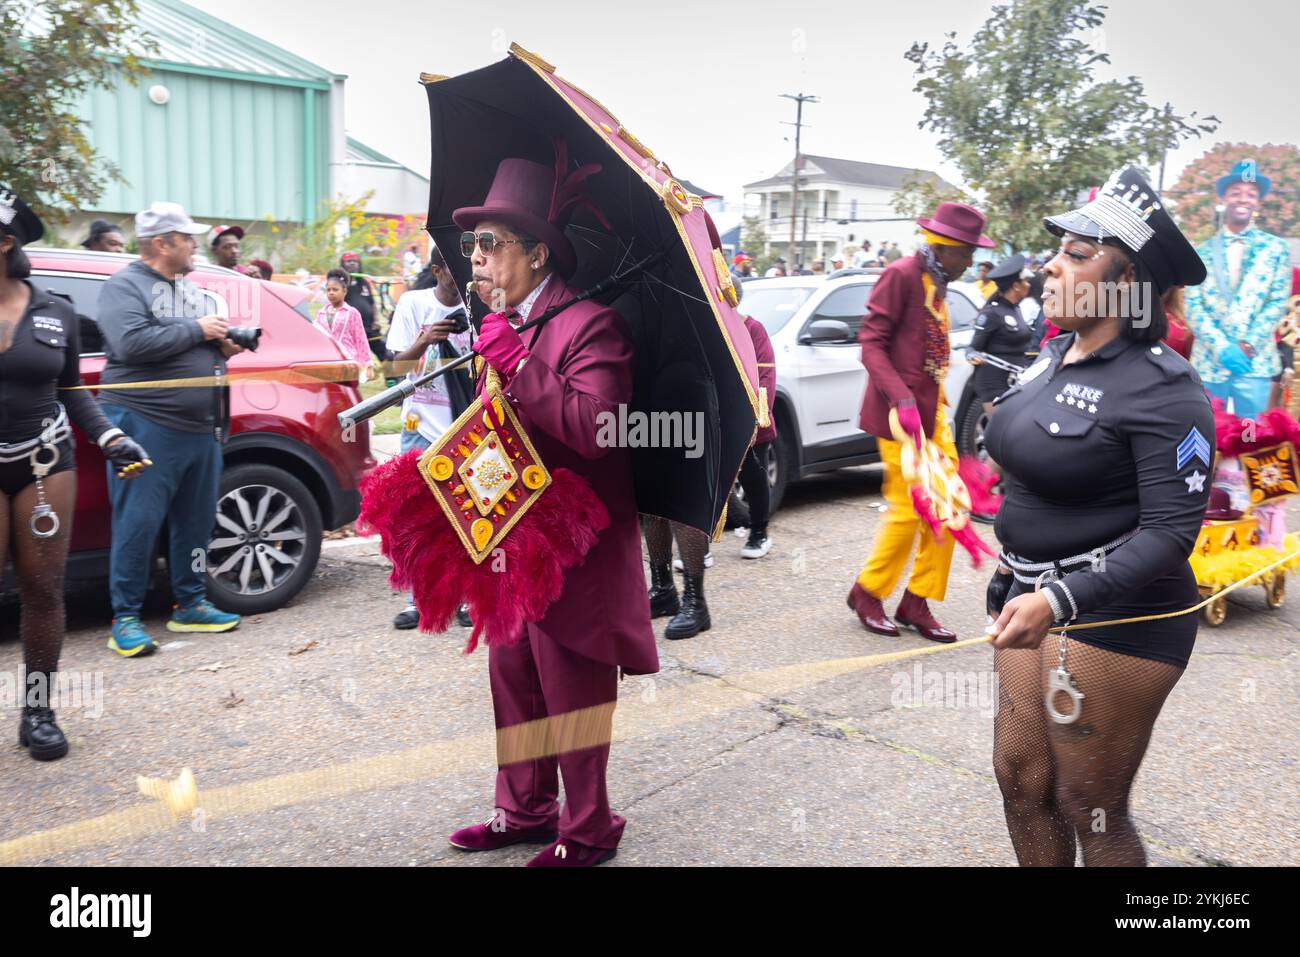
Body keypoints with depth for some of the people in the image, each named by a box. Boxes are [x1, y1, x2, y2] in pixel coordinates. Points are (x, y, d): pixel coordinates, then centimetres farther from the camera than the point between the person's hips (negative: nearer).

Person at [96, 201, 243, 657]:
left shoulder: (189, 287, 19)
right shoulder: (124, 286, -5)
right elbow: (132, 343, -21)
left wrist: (224, 346, 6)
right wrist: (196, 331, -14)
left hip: (201, 427, 8)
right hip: (146, 426, -8)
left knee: (196, 521, 12)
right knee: (138, 523, -4)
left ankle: (191, 603, 24)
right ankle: (125, 618, 4)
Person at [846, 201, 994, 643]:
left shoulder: (938, 284, 15)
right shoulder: (901, 275, -10)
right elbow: (871, 342, -16)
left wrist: (939, 406, 12)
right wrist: (903, 399, -25)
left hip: (932, 411, 9)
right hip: (899, 413, -9)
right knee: (908, 510, -4)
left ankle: (917, 603, 17)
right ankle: (868, 592, 16)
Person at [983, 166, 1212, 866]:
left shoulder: (1161, 389, -18)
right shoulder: (1054, 356, 7)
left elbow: (1172, 530, -23)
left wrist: (1058, 599, -33)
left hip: (1115, 613, -8)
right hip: (1040, 591, 8)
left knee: (1089, 811, 3)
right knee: (1020, 781, 14)